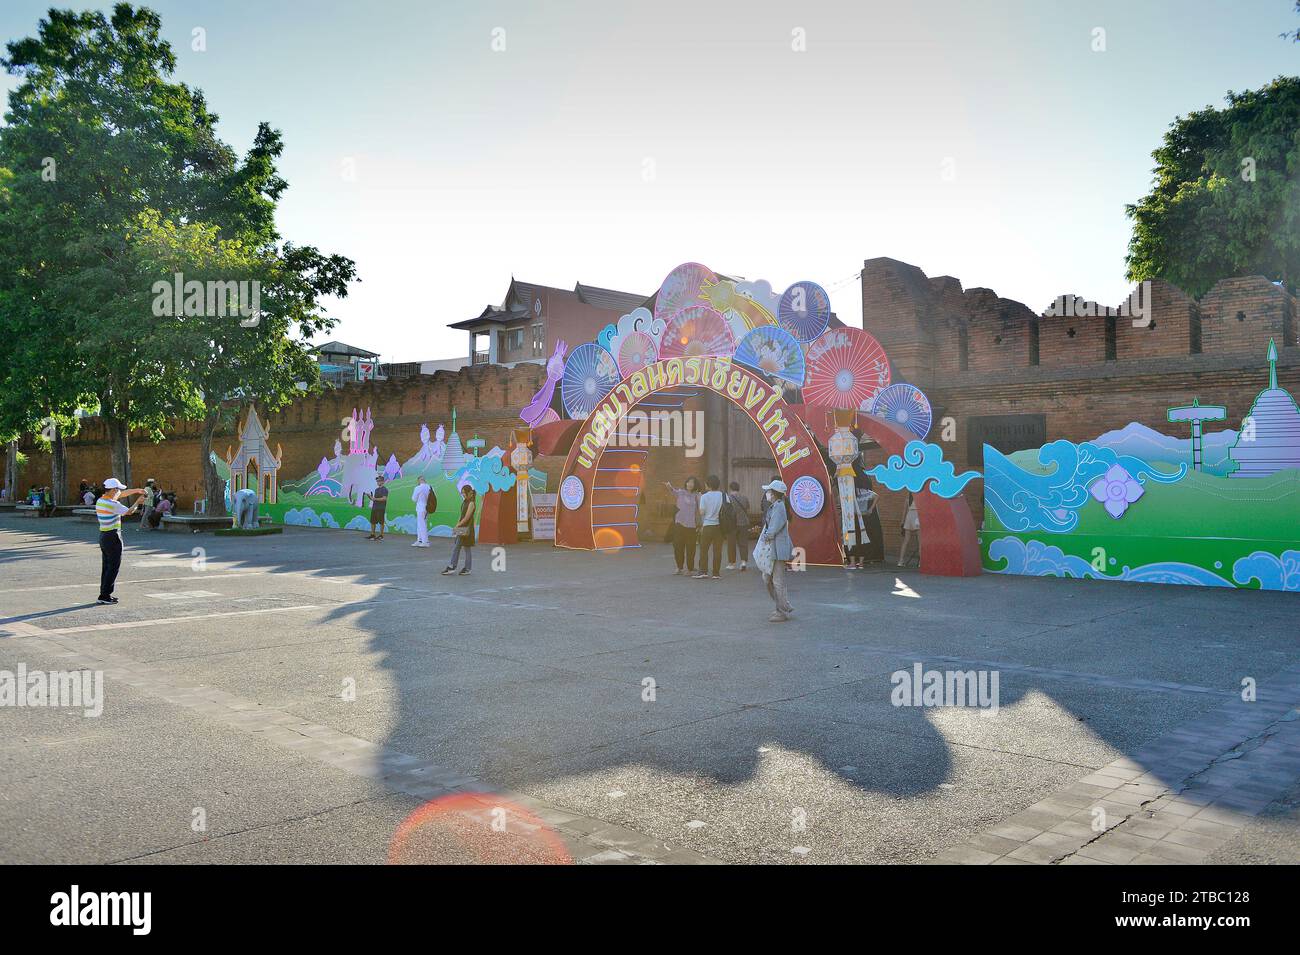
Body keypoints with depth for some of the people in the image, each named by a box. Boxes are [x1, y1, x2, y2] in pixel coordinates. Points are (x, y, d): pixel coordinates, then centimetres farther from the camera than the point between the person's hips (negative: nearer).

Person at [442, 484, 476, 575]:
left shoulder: (471, 503, -14)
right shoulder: (465, 502, 13)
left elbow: (466, 518, -18)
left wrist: (457, 526, -15)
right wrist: (458, 525, 6)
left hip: (467, 529, -9)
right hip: (461, 528, 9)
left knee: (467, 549, -2)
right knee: (456, 548, 8)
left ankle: (467, 569, 5)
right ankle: (452, 567, 12)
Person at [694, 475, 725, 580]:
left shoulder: (704, 496, -5)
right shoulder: (723, 495, 1)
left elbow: (701, 512, -7)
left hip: (708, 525, -2)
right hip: (719, 525, 2)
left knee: (704, 549, 6)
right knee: (717, 550, 5)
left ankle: (703, 572, -1)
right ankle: (716, 573, 5)